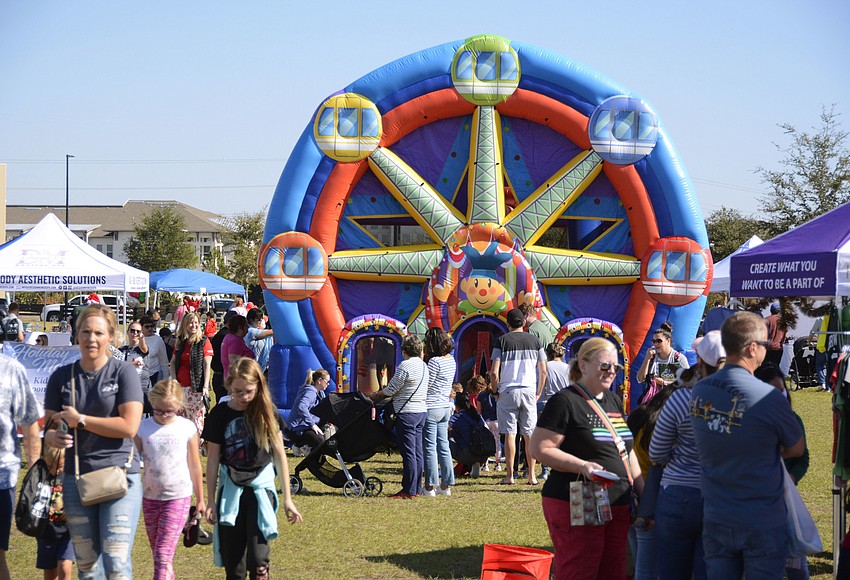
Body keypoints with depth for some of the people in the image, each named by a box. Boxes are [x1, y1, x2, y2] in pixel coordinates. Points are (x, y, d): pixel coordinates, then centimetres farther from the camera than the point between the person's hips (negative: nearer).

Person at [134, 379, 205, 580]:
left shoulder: (187, 428, -3)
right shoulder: (143, 428, 0)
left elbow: (195, 467, 5)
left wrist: (200, 500, 11)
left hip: (178, 498, -3)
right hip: (150, 497, 4)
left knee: (163, 555, -13)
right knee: (158, 554, 13)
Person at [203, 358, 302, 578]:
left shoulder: (267, 411, -1)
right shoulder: (220, 414, -2)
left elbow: (279, 454, 5)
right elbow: (213, 459, 2)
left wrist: (287, 498, 5)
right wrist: (211, 501, 1)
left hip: (261, 487, -1)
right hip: (230, 489, 1)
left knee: (258, 558, -13)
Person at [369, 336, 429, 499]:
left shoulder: (405, 366, -14)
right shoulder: (423, 366, 13)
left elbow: (390, 390, -10)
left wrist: (375, 396, 7)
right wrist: (381, 394, 24)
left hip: (407, 413, -9)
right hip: (422, 411, 9)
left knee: (408, 453, -6)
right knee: (418, 452, 10)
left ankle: (409, 491, -5)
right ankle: (417, 488, 13)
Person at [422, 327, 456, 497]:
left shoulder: (434, 361, -18)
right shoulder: (451, 359, 9)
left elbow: (426, 385, -15)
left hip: (431, 408, -8)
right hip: (445, 407, 8)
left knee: (429, 447, -3)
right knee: (443, 445, 12)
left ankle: (430, 486, -1)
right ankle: (446, 485, 16)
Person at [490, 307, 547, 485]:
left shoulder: (502, 341, -1)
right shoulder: (534, 341, 6)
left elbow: (494, 372, -7)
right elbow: (543, 372, 5)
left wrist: (497, 386, 10)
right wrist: (538, 393, 15)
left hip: (508, 391, -2)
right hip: (529, 391, 2)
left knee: (510, 434, 1)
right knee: (530, 435, 6)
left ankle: (510, 475, 1)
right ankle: (532, 475, 5)